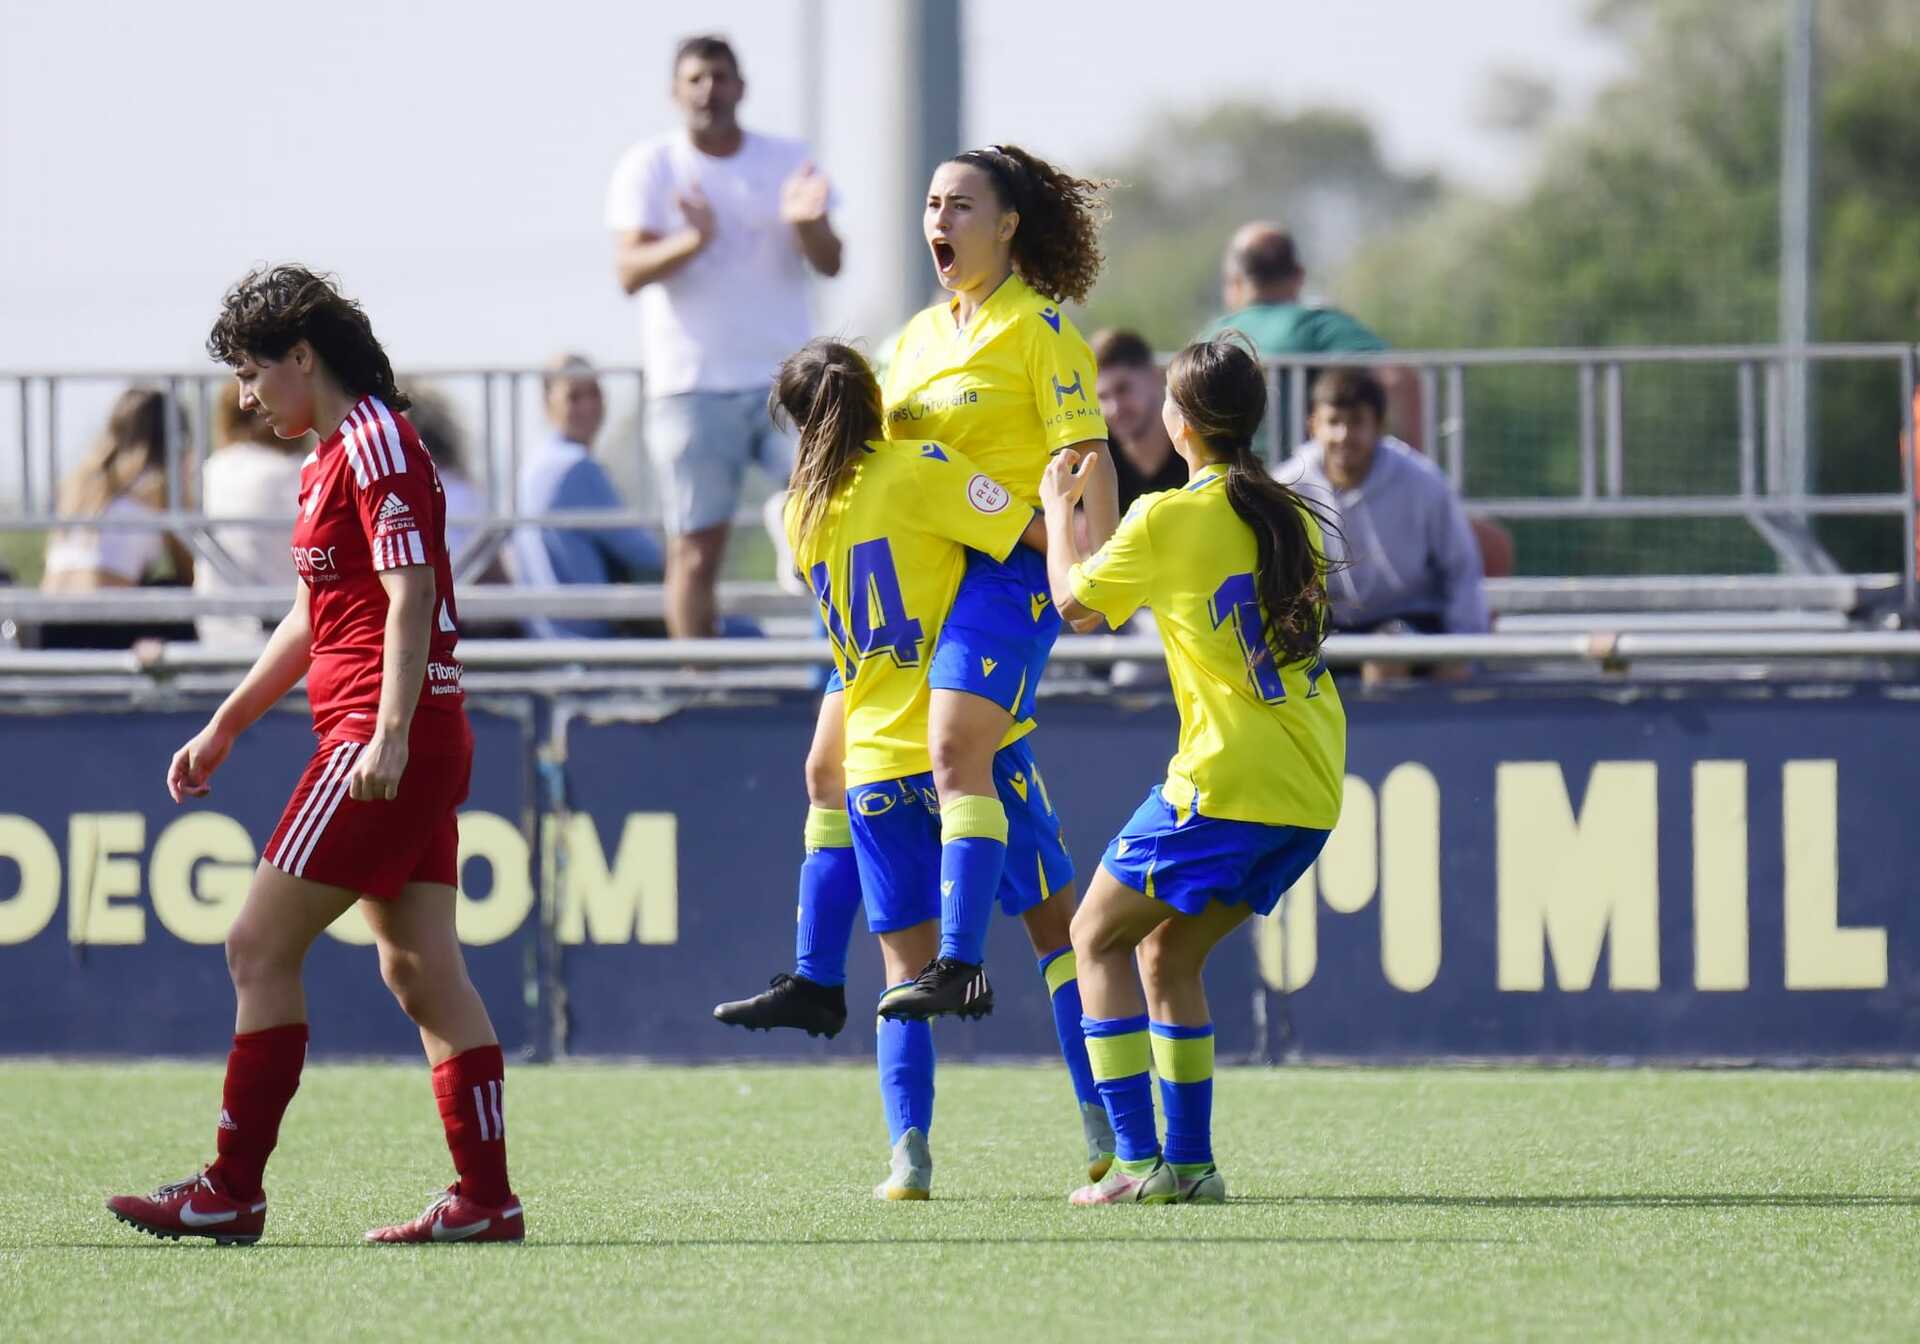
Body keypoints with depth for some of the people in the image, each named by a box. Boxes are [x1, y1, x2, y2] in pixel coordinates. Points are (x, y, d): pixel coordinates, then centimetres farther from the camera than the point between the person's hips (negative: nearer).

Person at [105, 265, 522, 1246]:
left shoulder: (375, 443, -10)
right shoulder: (330, 458, 20)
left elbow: (411, 593, -18)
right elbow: (312, 618, 28)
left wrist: (389, 735, -25)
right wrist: (224, 727, 30)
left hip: (384, 739, -10)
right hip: (412, 748, 10)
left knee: (261, 945, -8)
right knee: (418, 967, 6)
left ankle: (231, 1192, -7)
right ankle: (485, 1199, 3)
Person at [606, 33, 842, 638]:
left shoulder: (789, 161, 8)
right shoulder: (648, 169, 1)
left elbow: (829, 263, 3)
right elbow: (629, 270, -10)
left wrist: (806, 224, -20)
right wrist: (692, 242, -29)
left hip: (788, 378, 2)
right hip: (691, 385, -2)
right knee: (696, 548, -2)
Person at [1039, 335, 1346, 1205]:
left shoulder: (1168, 520, -9)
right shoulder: (1289, 516, 10)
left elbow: (1072, 598, 8)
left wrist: (1058, 507, 23)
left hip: (1227, 787, -7)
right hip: (1312, 789, 7)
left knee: (1098, 937, 8)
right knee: (1169, 953, 21)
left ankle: (1139, 1162, -2)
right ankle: (1190, 1162, 15)